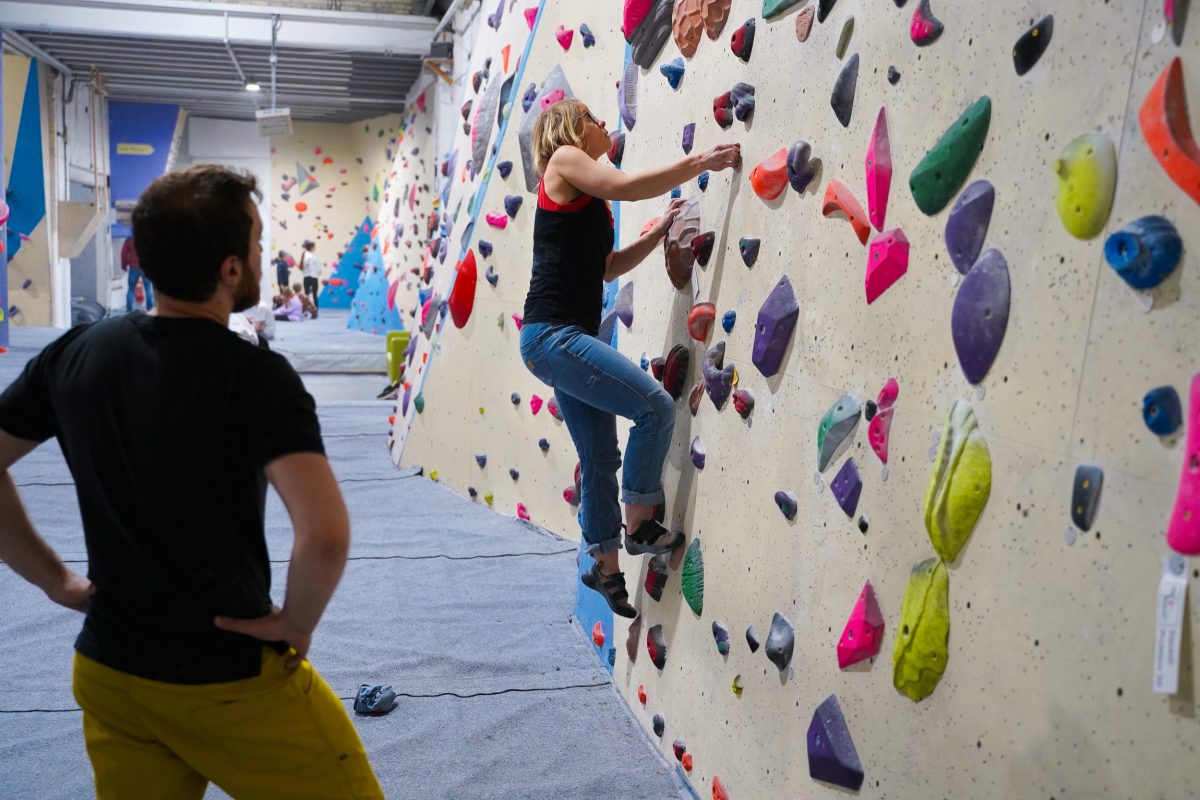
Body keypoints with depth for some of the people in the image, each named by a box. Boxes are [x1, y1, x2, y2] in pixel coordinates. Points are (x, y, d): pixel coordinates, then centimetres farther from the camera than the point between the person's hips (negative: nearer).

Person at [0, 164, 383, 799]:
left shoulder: (76, 353, -4)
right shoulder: (257, 376, -22)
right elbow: (326, 535, -34)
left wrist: (54, 579, 7)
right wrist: (296, 623, -16)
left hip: (106, 674, 6)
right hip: (231, 682, -5)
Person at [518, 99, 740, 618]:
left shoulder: (589, 199, 24)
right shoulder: (564, 159, -1)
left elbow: (608, 267, 23)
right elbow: (624, 185, -17)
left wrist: (659, 231, 16)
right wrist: (700, 163, -12)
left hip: (566, 339, 10)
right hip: (552, 335, -10)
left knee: (600, 457, 12)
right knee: (655, 405, -17)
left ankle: (605, 566, 23)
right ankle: (639, 525, -4)